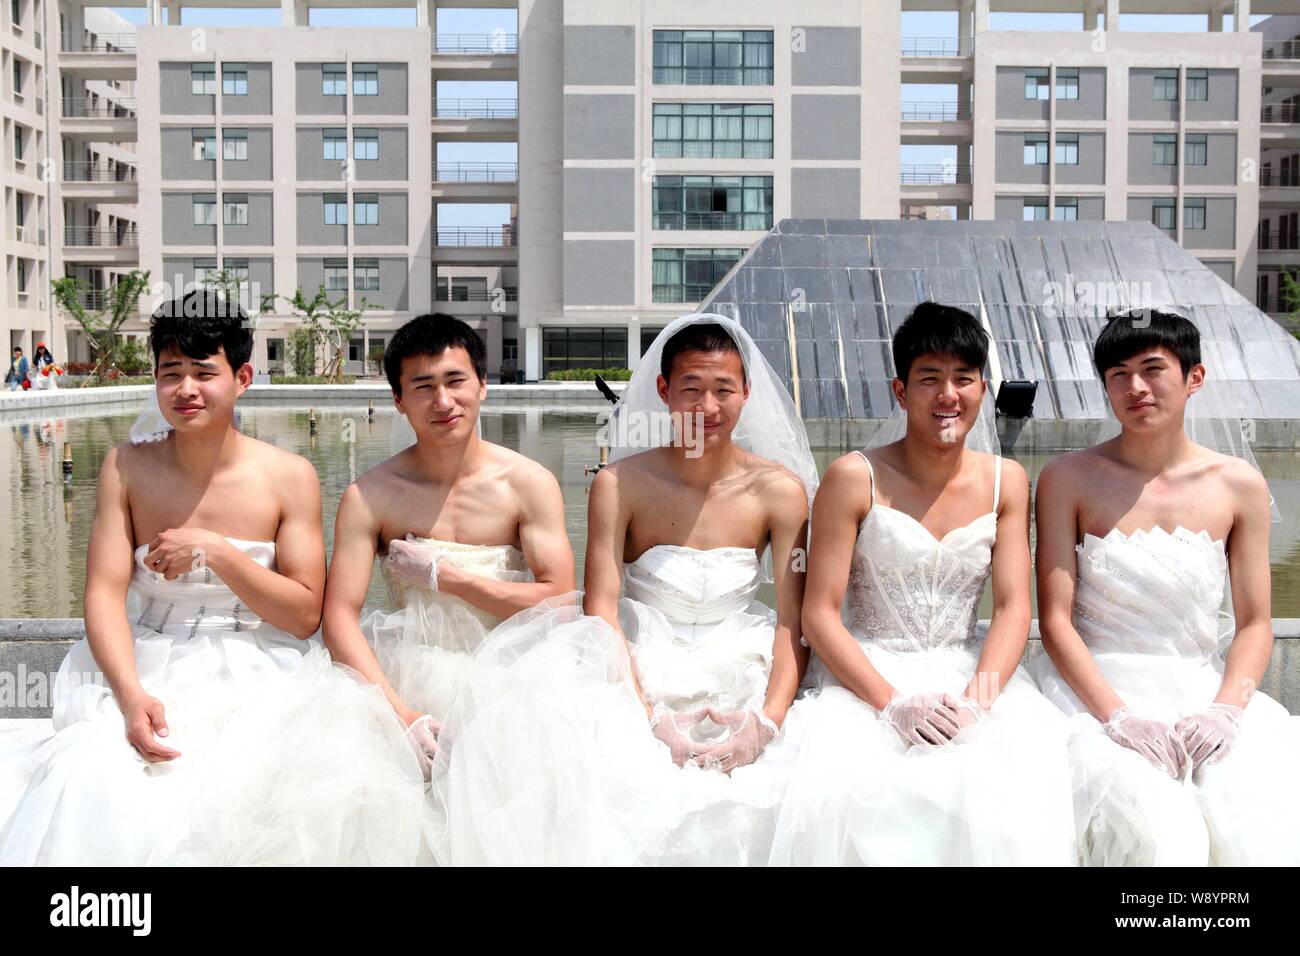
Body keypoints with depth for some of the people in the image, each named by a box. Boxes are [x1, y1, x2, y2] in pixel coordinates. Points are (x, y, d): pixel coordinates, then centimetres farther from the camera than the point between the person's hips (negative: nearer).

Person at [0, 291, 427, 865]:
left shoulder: (290, 478, -2)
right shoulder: (127, 468, 2)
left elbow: (305, 615, -4)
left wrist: (214, 550, -16)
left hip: (257, 674, 0)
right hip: (147, 670, 1)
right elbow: (104, 594, -5)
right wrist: (131, 696, -22)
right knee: (94, 792, -26)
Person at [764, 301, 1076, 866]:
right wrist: (893, 703, -19)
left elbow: (1013, 608, 1)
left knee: (1021, 791, -28)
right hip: (865, 675, -2)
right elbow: (820, 614, -7)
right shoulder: (855, 479, -4)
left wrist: (976, 700, -17)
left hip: (968, 674, 3)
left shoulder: (1005, 481, 6)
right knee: (839, 790, -33)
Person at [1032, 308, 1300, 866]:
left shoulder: (1239, 485, 6)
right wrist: (1117, 716, -18)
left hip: (1204, 689, 3)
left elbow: (1254, 623, 5)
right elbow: (1055, 620, -5)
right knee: (1160, 836, -28)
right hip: (1097, 690, -2)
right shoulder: (1069, 479, -1)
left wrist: (1226, 710, -13)